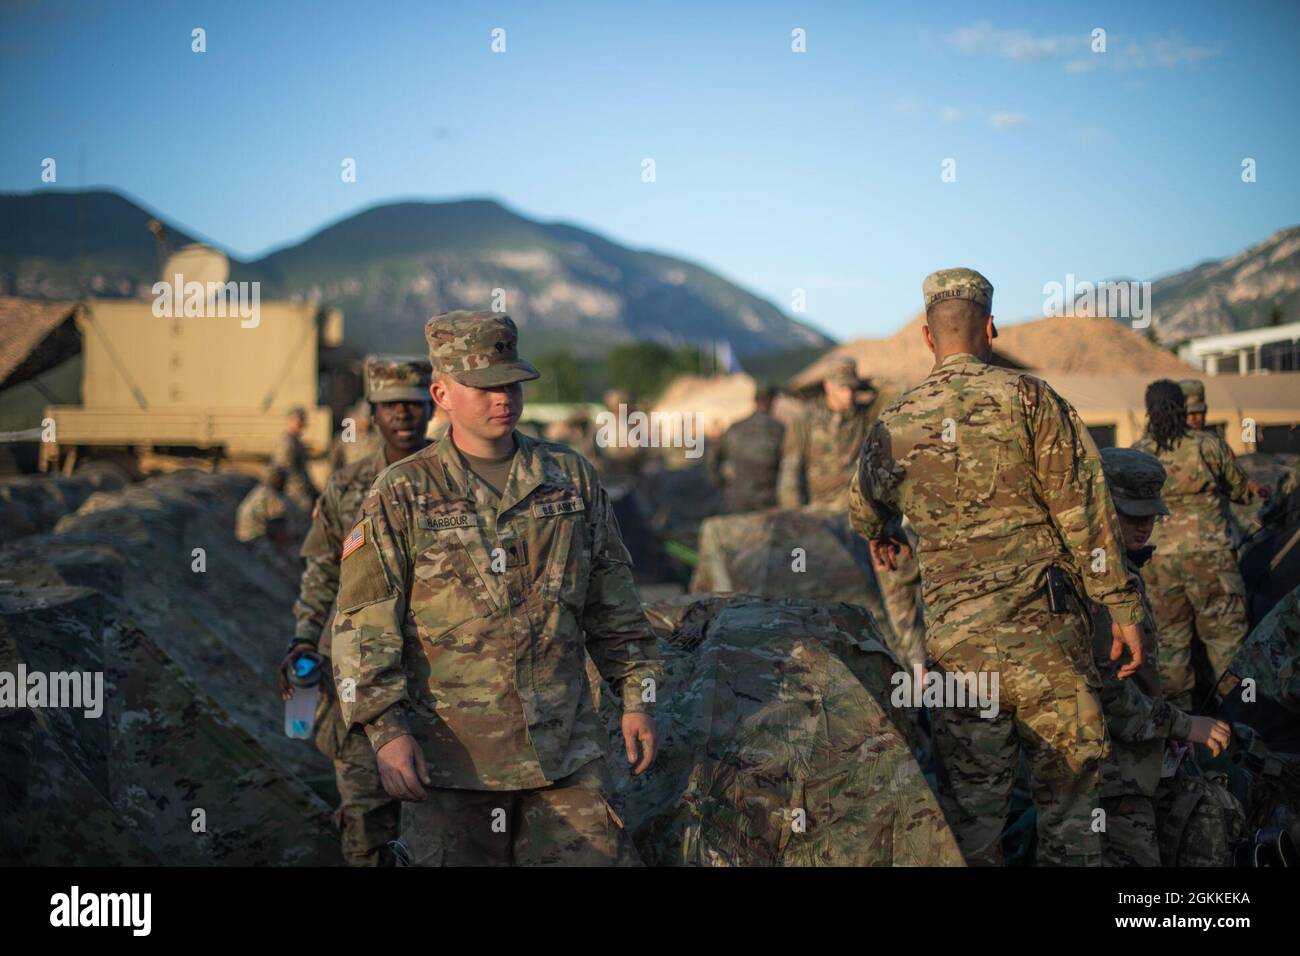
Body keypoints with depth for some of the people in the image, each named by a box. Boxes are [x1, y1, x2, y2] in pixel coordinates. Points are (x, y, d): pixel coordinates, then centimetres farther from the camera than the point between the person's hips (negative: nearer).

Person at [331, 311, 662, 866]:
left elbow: (614, 607, 14)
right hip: (448, 754, -2)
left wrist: (637, 698, 10)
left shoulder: (573, 479, 9)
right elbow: (363, 623, -6)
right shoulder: (400, 495, -1)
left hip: (565, 751, 2)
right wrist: (386, 730, -14)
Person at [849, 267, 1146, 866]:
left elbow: (862, 509, 27)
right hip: (1045, 635, -3)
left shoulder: (893, 424, 7)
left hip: (956, 645, 3)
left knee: (971, 810, 11)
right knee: (1067, 796, 7)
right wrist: (1122, 606, -1)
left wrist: (878, 539, 49)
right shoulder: (1027, 399, -4)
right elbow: (1083, 508, -7)